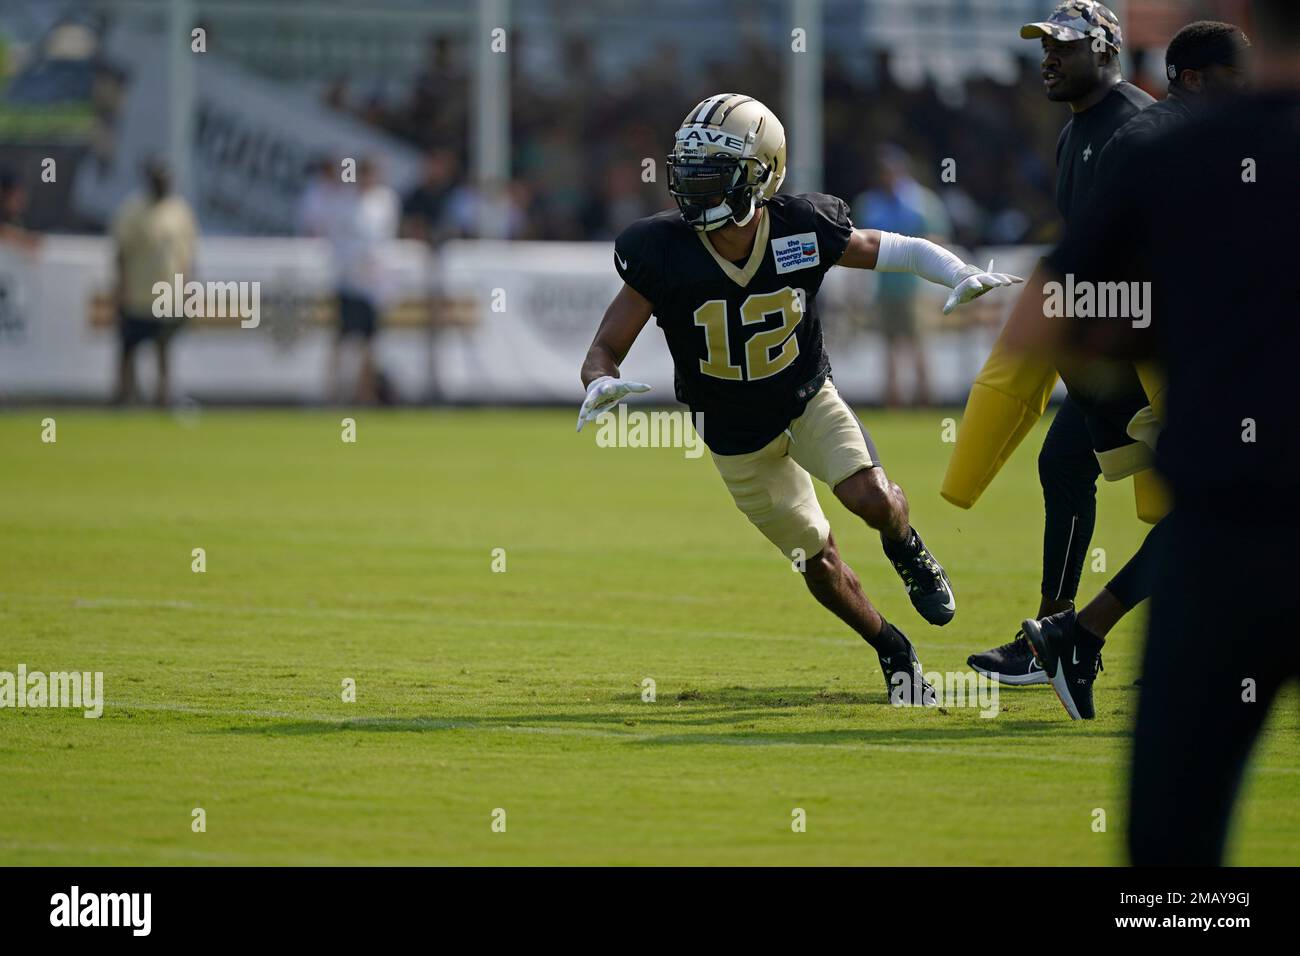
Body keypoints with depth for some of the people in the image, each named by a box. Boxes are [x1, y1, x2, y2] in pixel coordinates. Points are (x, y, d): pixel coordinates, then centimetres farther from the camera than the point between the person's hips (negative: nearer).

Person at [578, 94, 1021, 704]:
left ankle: (907, 550, 14)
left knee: (871, 498, -24)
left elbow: (903, 251, -9)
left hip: (809, 400, 0)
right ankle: (894, 653, 34)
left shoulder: (802, 230, -23)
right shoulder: (664, 254, -26)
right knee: (818, 559, 8)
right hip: (736, 437, 0)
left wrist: (962, 277, -29)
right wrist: (600, 385, -43)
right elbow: (605, 348, -19)